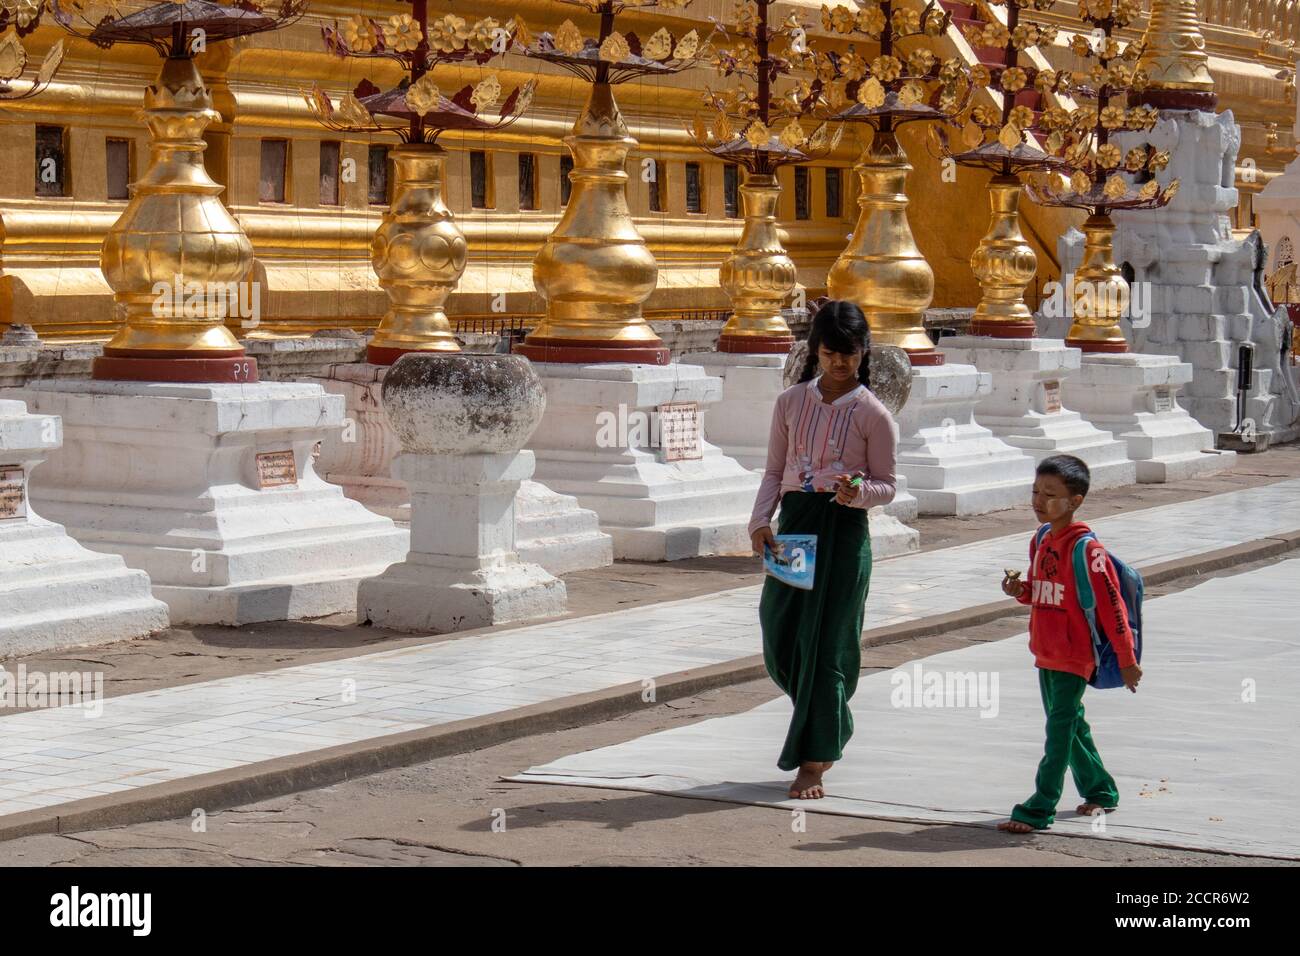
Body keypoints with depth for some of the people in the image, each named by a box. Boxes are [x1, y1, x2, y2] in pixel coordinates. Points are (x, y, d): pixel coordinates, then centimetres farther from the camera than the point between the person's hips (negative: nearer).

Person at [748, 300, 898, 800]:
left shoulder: (873, 414, -3)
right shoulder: (792, 402, 7)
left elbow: (887, 486, 0)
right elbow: (775, 471, 10)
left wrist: (859, 492, -22)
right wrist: (761, 520, -5)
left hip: (844, 530, -4)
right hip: (794, 523, 4)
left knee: (825, 644, -4)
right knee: (780, 641, 5)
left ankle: (813, 763, 3)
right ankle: (830, 728, 31)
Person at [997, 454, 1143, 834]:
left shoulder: (1086, 548, -17)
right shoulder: (1040, 541, 8)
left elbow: (1111, 605, -15)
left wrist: (1126, 660, -13)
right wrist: (1020, 590, -3)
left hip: (1074, 657, -9)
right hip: (1045, 654, 9)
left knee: (1060, 731, -7)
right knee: (1070, 726, 18)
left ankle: (1038, 809, -7)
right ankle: (1100, 791, 33)